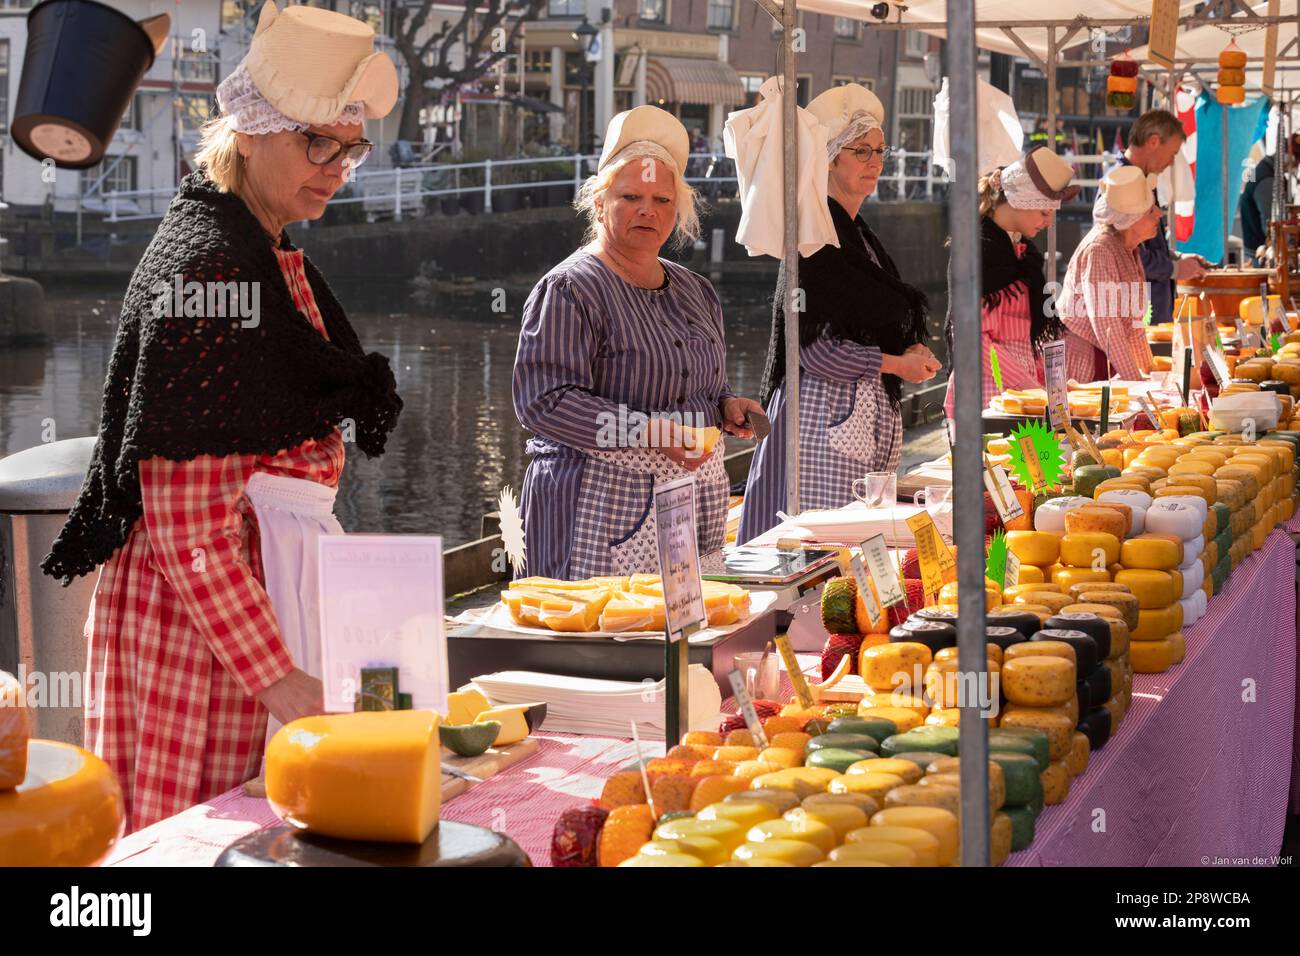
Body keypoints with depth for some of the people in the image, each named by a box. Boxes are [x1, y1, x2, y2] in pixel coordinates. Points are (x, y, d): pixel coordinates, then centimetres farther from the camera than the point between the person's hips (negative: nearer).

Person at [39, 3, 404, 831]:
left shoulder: (270, 259, 13)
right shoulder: (204, 270, -17)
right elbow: (186, 529, -21)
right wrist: (281, 681, -24)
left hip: (255, 595, 9)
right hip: (202, 612, -9)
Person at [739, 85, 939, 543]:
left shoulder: (860, 235, 16)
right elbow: (816, 351, -18)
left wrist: (913, 350, 6)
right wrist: (898, 364, -8)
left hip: (874, 414, 9)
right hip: (828, 413, -9)